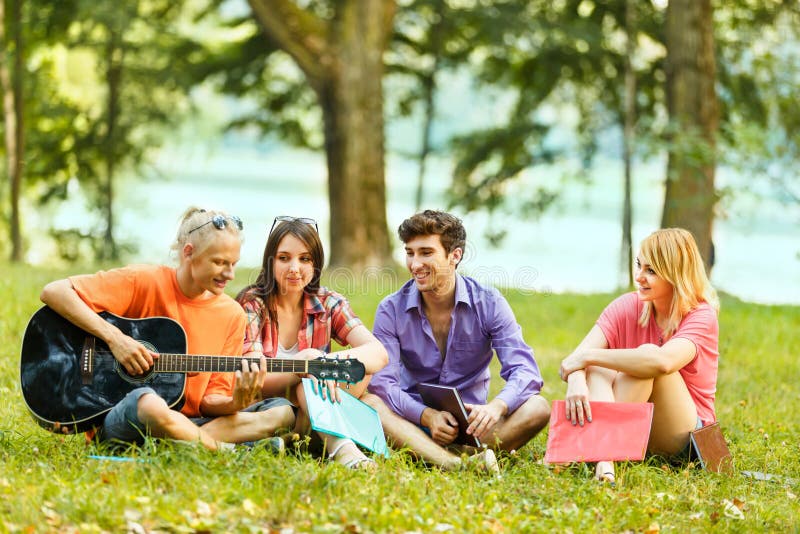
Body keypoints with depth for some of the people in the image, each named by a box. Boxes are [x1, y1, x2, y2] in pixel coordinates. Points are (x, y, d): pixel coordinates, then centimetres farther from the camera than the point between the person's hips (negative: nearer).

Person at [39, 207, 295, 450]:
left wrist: (236, 403, -17)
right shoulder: (144, 282, -6)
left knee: (282, 411, -13)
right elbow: (53, 292, -12)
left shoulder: (232, 315, 7)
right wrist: (114, 337, -20)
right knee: (148, 402, -42)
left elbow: (211, 400, 7)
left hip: (185, 423, 5)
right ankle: (226, 451, -22)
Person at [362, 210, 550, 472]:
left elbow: (525, 371, -12)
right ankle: (455, 463, -52)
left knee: (538, 408, -25)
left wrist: (496, 407, -35)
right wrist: (427, 415, -30)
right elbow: (381, 382, -12)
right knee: (367, 402, -32)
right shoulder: (391, 310, -2)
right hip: (414, 421, 0)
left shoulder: (489, 304, -4)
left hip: (470, 422, 0)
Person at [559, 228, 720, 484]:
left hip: (683, 435, -4)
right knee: (598, 368, -23)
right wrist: (576, 381, -39)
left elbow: (664, 360, -34)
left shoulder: (702, 316, -12)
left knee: (648, 355, -27)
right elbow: (576, 358, -14)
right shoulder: (628, 307, -1)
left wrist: (588, 357, -30)